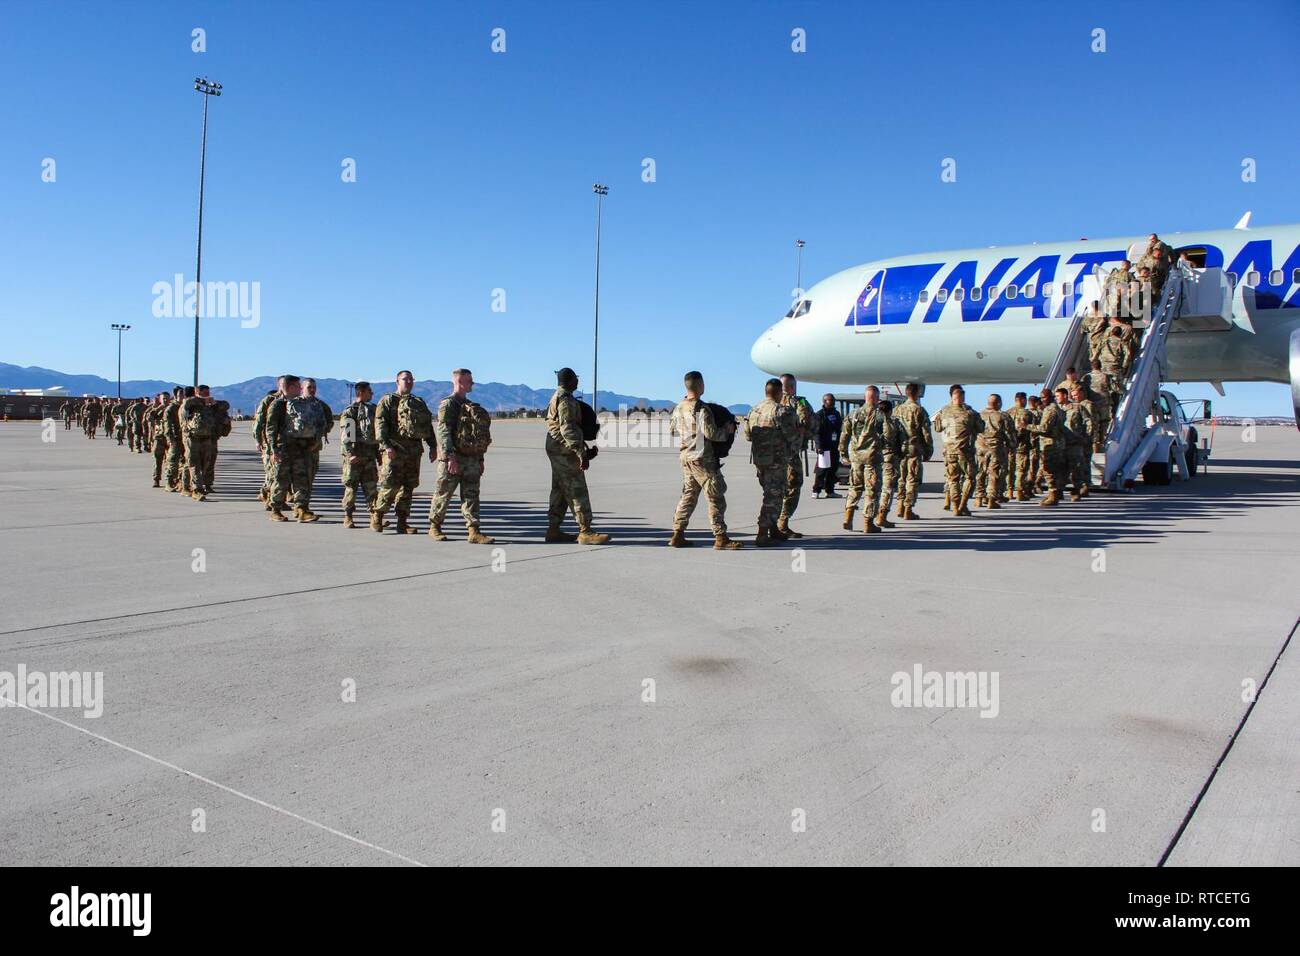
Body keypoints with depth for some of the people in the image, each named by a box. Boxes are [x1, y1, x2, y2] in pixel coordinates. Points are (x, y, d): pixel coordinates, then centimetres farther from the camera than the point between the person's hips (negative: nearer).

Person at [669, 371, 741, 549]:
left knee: (688, 495, 15)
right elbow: (711, 433, -21)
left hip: (686, 457, 8)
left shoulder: (678, 408, 7)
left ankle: (677, 535, 14)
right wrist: (727, 429, -5)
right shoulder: (701, 409, -18)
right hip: (702, 459, -8)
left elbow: (674, 429, 20)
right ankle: (721, 538, -2)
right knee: (716, 497, -3)